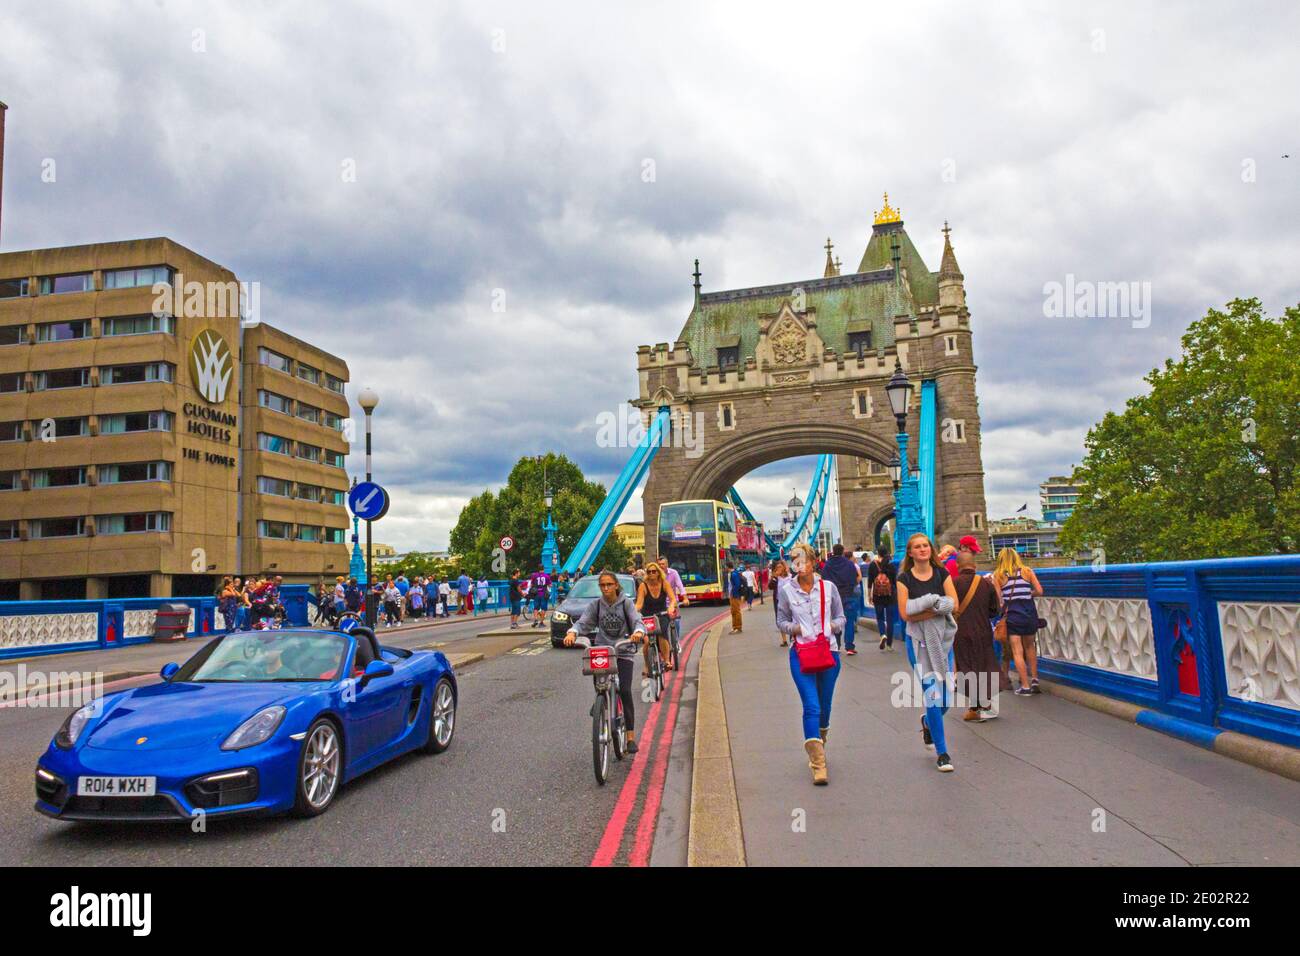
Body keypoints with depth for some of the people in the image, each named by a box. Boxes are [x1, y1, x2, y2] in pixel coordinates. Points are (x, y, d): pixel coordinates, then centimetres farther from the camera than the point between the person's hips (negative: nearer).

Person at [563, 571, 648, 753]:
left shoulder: (626, 603, -2)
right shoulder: (596, 605, 2)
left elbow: (637, 622, -14)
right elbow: (582, 622, -9)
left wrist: (638, 632, -38)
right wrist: (572, 633, -30)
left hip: (624, 652, -2)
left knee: (625, 691, -12)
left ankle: (631, 736, -6)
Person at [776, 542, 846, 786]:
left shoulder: (828, 587, 1)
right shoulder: (787, 590, -2)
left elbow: (840, 618, 10)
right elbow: (781, 621, 8)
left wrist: (831, 626, -11)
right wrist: (796, 628, -11)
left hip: (829, 651, 2)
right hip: (801, 653, -2)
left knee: (824, 707, 13)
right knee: (811, 707, -12)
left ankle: (817, 749, 39)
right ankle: (818, 764, -11)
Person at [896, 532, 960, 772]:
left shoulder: (942, 573, 4)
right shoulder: (904, 579, -3)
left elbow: (953, 605, -5)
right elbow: (905, 614, -11)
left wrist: (923, 609, -18)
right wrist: (936, 608, -16)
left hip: (943, 636, 3)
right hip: (919, 639, -3)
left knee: (946, 693, 6)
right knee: (932, 693, -7)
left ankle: (927, 722, 40)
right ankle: (942, 753, 1)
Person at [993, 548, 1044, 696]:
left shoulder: (998, 575, 2)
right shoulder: (1027, 571, 5)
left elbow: (998, 598, -4)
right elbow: (1039, 591, -1)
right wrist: (1028, 594, 17)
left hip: (1012, 614, -2)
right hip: (1029, 612, 2)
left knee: (1018, 651, 3)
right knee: (1030, 646, 22)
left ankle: (1025, 686, 3)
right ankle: (1034, 680, 23)